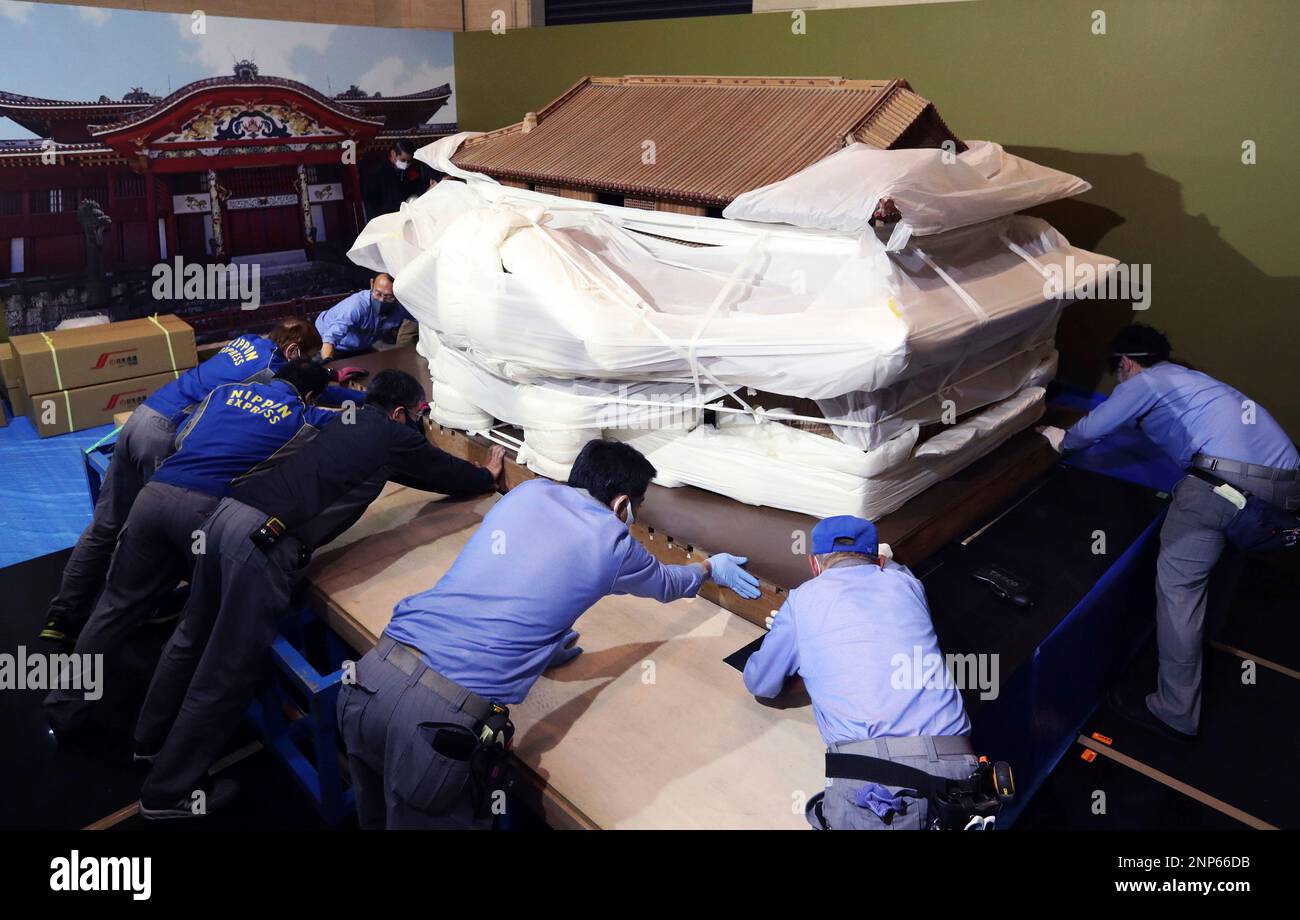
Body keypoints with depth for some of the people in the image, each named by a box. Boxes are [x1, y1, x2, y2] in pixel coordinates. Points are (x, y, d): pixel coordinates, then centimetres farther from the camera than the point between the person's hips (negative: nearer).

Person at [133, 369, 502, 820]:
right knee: (227, 668, 2)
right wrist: (489, 476, 37)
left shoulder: (348, 423, 26)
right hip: (264, 540, -9)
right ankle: (170, 793, 14)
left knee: (193, 638, 24)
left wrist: (472, 475, 46)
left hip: (228, 512, 9)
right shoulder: (395, 436, 4)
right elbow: (445, 472, 18)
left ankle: (153, 738, 44)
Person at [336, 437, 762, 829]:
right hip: (440, 714, -6)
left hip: (369, 676, 6)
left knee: (377, 818, 26)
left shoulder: (528, 491, 13)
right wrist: (712, 567, 45)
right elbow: (665, 584, 25)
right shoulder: (612, 542, 2)